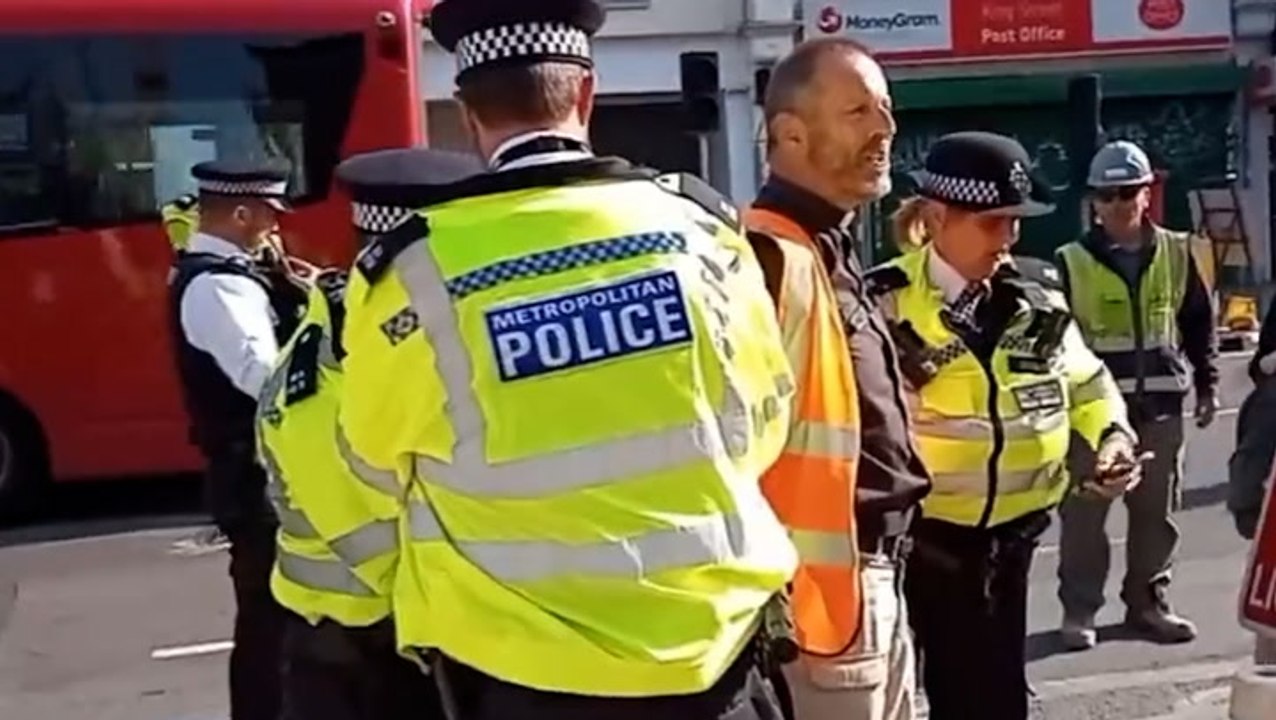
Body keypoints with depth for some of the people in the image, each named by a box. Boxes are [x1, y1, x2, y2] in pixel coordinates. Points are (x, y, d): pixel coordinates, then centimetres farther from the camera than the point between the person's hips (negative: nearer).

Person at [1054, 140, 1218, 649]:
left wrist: (1207, 383, 11)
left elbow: (1199, 323, 14)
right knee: (1084, 514, 0)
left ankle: (1147, 603, 24)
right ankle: (1079, 610, 10)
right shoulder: (1072, 262, -3)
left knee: (1156, 512, 11)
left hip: (1159, 406, 3)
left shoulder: (1176, 253, 5)